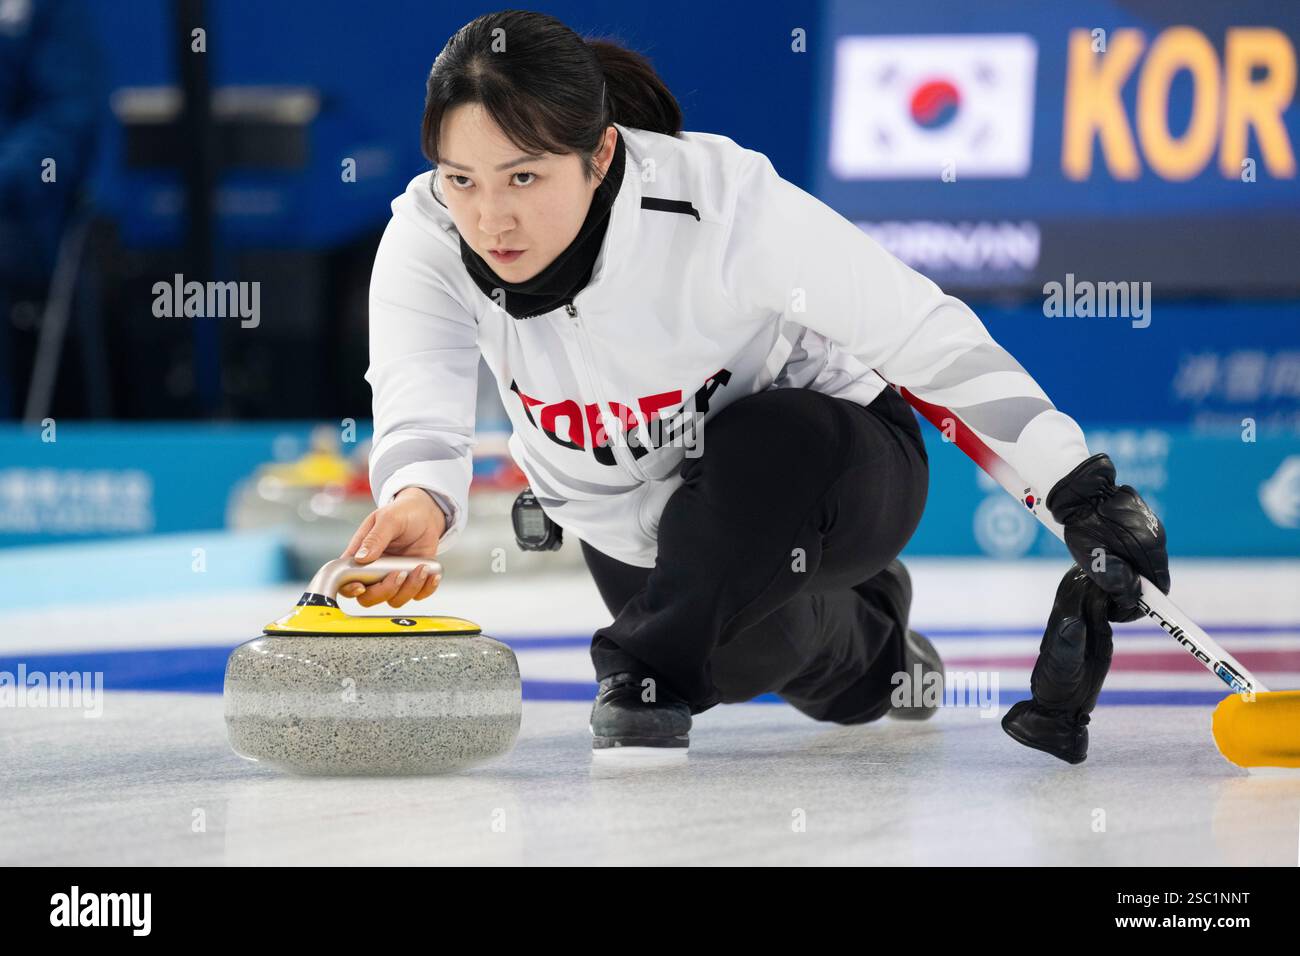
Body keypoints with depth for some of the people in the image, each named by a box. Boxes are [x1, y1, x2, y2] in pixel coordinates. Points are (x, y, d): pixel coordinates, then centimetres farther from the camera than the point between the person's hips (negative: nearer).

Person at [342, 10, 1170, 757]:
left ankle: (651, 670, -16)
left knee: (766, 446, -35)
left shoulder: (724, 205, -34)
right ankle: (867, 636, 31)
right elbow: (419, 412, -37)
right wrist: (420, 502, -62)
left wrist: (1081, 488, -28)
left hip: (824, 472, -6)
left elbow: (927, 334, -27)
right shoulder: (426, 244, -24)